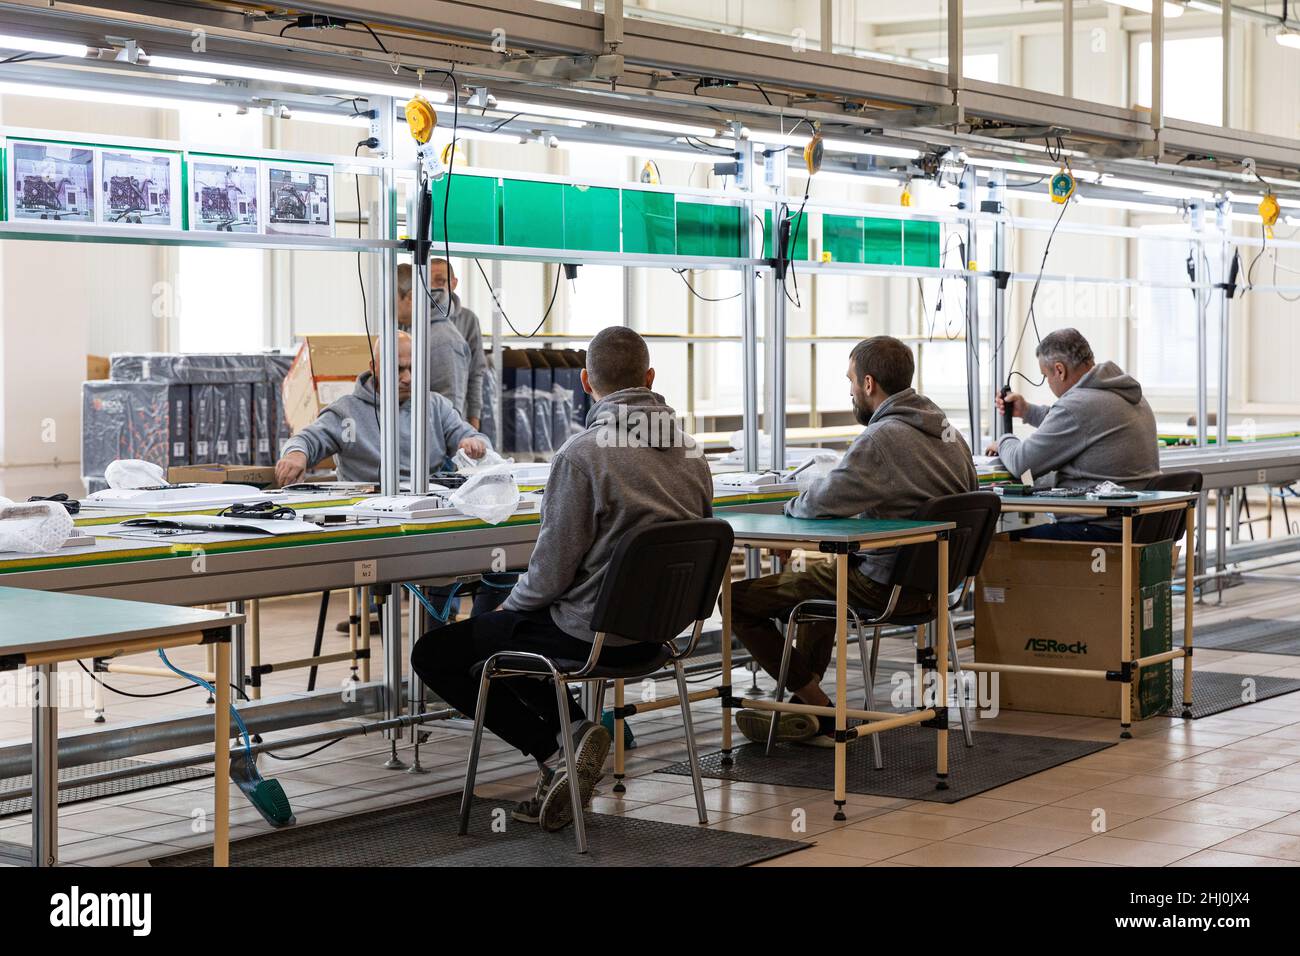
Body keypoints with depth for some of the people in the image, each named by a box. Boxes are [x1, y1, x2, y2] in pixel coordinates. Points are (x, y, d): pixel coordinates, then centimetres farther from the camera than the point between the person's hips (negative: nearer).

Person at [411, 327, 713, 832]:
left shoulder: (581, 454, -20)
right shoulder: (692, 452, 3)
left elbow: (551, 572, -19)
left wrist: (509, 606, 4)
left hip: (589, 632, -8)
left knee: (433, 654, 8)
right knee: (505, 628, 30)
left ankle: (555, 749, -3)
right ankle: (574, 731, 9)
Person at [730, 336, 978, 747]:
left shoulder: (883, 438, -22)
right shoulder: (948, 432, 7)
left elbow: (822, 502, -26)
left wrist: (794, 505, 0)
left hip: (884, 585, -10)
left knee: (739, 600, -5)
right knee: (818, 577, 37)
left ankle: (822, 714, 5)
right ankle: (803, 712, 34)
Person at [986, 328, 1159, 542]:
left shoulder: (1077, 406, -18)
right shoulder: (1129, 394, 13)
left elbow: (1021, 463, -11)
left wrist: (1004, 442, 10)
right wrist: (1027, 411, 34)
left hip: (1102, 528, -10)